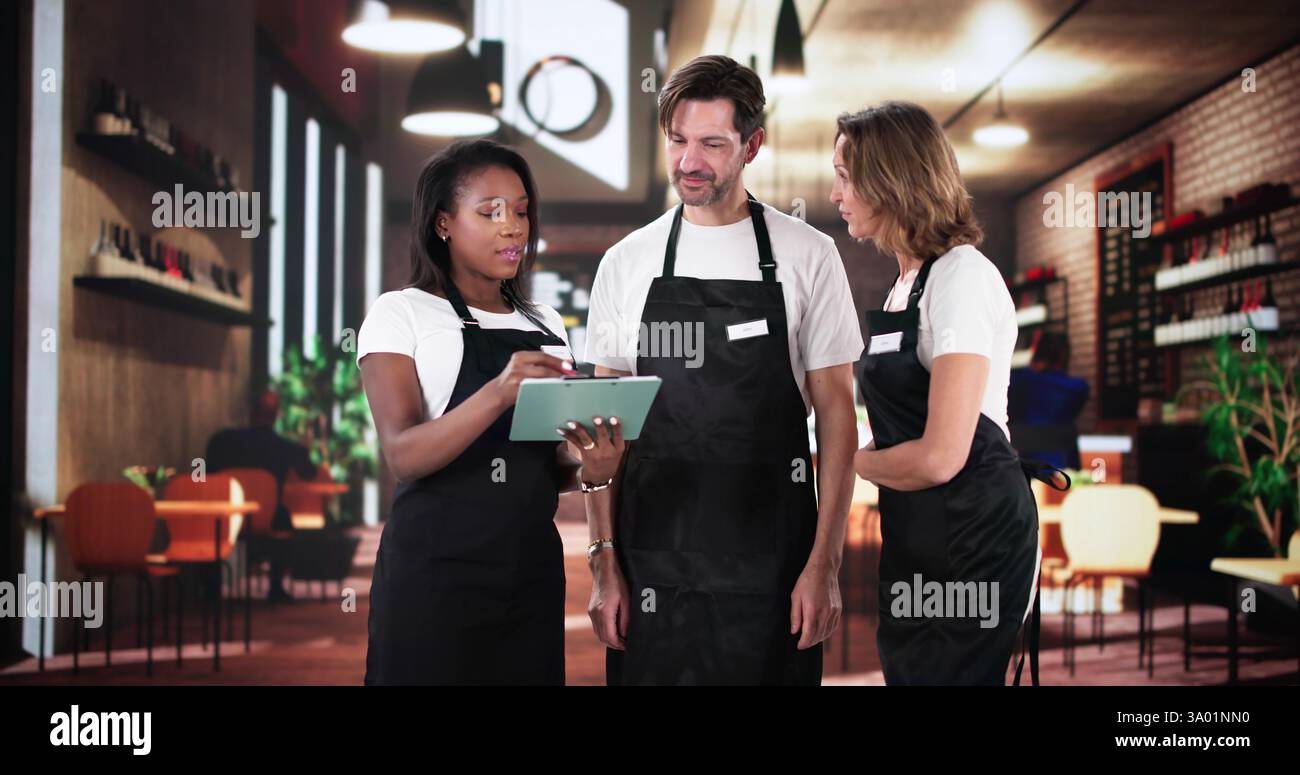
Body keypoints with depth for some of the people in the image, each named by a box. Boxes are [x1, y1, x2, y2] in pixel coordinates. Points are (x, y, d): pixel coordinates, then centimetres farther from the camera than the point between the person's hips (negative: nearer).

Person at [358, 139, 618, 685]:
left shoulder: (546, 327, 14)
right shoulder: (401, 314, -2)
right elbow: (403, 455, -16)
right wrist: (498, 394, -32)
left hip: (533, 570, 5)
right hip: (436, 570, -5)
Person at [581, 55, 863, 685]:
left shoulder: (808, 256, 1)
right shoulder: (625, 263, 6)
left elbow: (835, 413, 1)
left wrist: (825, 563, -6)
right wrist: (604, 561, 0)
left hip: (769, 562, -1)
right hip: (651, 560, 1)